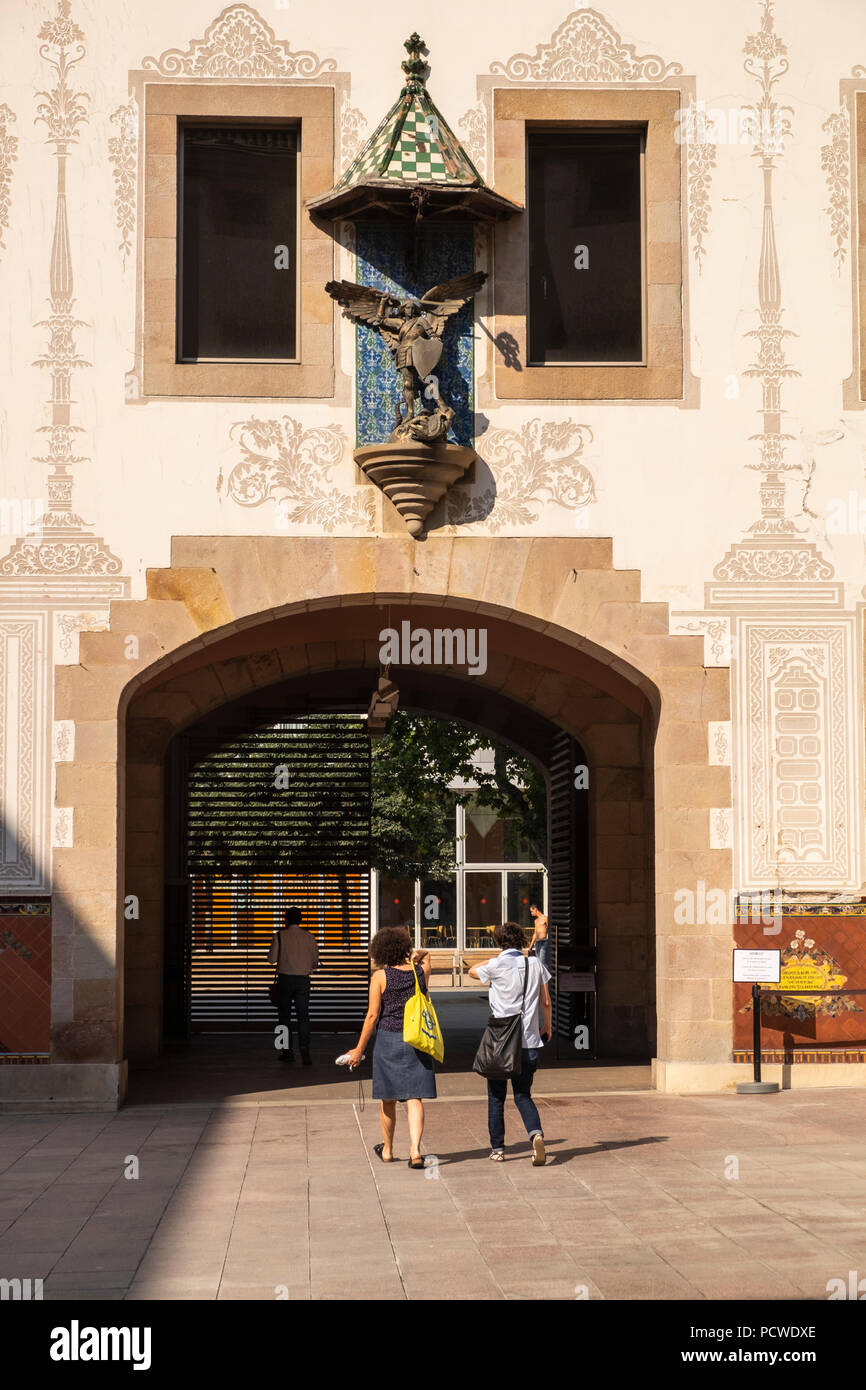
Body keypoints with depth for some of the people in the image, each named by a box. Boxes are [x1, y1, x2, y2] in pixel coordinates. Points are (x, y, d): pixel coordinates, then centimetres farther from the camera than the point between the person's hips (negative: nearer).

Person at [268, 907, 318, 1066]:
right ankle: (305, 1051, -12)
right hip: (303, 980, 2)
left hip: (285, 979, -2)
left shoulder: (280, 935, -5)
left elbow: (272, 959, -6)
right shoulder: (309, 937, 3)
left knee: (285, 1016, 10)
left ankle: (287, 1052, 10)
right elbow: (315, 961, 8)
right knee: (303, 1017, 2)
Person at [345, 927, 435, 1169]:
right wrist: (416, 956, 6)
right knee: (414, 1098, -1)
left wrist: (359, 1049, -2)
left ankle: (387, 1151, 28)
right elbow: (426, 954, 28)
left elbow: (373, 1015, -8)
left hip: (388, 1040, -2)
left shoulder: (380, 976, -8)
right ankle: (415, 1150, -16)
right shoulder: (421, 971, 2)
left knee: (388, 1099, 13)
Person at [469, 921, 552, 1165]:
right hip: (529, 1040, 3)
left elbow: (472, 971, 13)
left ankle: (497, 1149, 13)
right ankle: (536, 1133, -16)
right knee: (523, 1095, 11)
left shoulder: (497, 965, -8)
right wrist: (547, 1025, 23)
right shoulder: (535, 963, 3)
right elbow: (546, 1001, 8)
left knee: (496, 1097, 11)